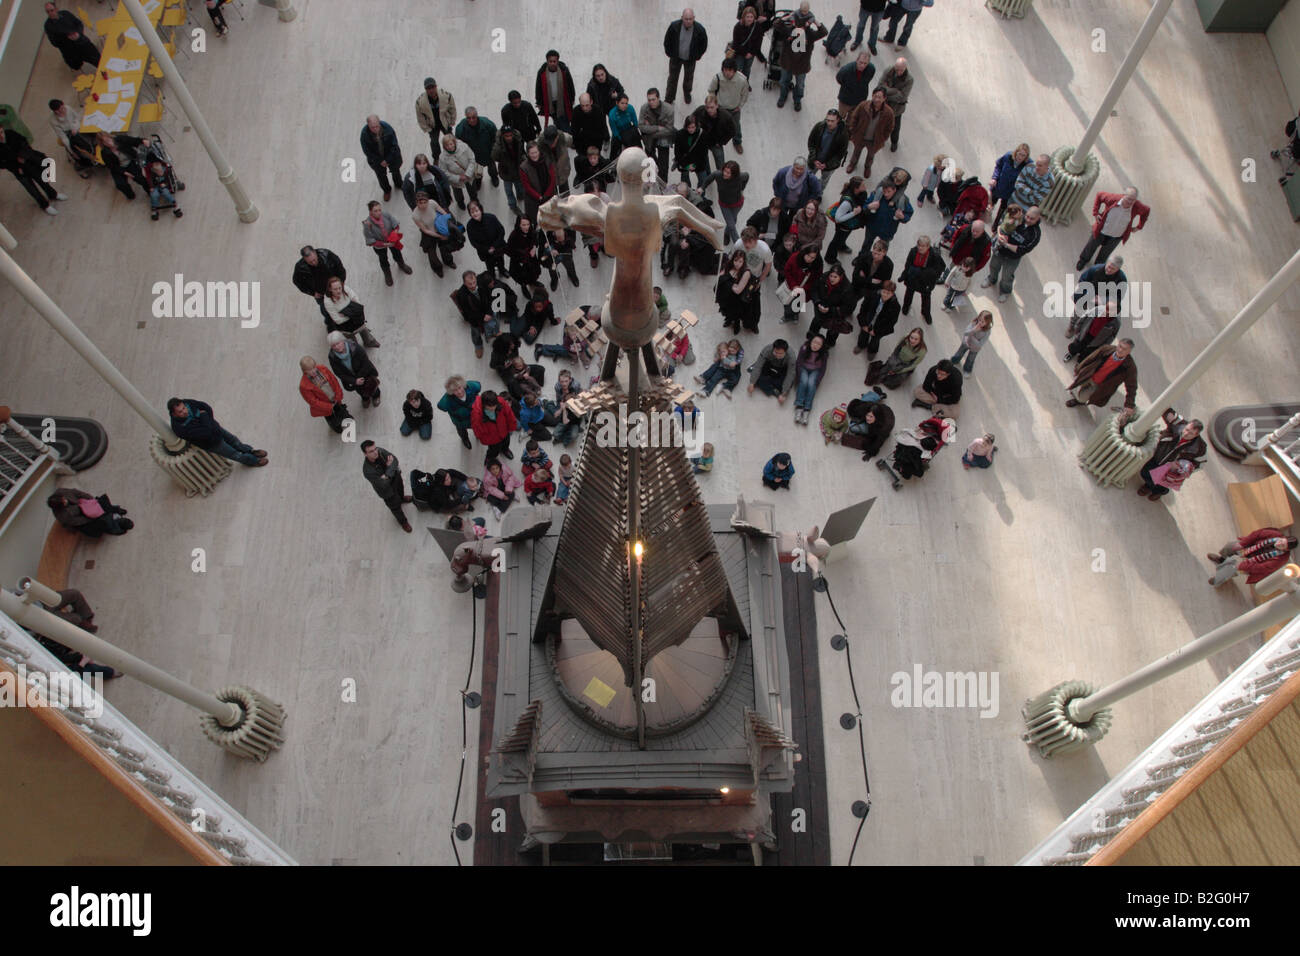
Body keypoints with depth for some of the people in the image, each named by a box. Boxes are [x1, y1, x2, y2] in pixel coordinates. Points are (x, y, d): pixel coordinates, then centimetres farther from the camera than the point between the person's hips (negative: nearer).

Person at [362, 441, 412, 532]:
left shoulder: (380, 451, -28)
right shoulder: (367, 471, -42)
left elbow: (394, 459, -27)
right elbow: (383, 484, -37)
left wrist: (387, 474, -40)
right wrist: (389, 466, -33)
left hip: (395, 476, 5)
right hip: (387, 489, -5)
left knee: (400, 489, 37)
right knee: (395, 505, 20)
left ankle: (402, 498, 74)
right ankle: (402, 521, 51)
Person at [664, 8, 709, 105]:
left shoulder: (699, 29, -26)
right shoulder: (674, 26, -26)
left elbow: (704, 43, -6)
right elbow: (667, 40, -7)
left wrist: (697, 56, 0)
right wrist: (669, 53, 0)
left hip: (690, 59, 1)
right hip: (676, 57, -1)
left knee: (689, 77, 23)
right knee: (672, 78, 12)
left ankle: (687, 93, 53)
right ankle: (669, 99, 28)